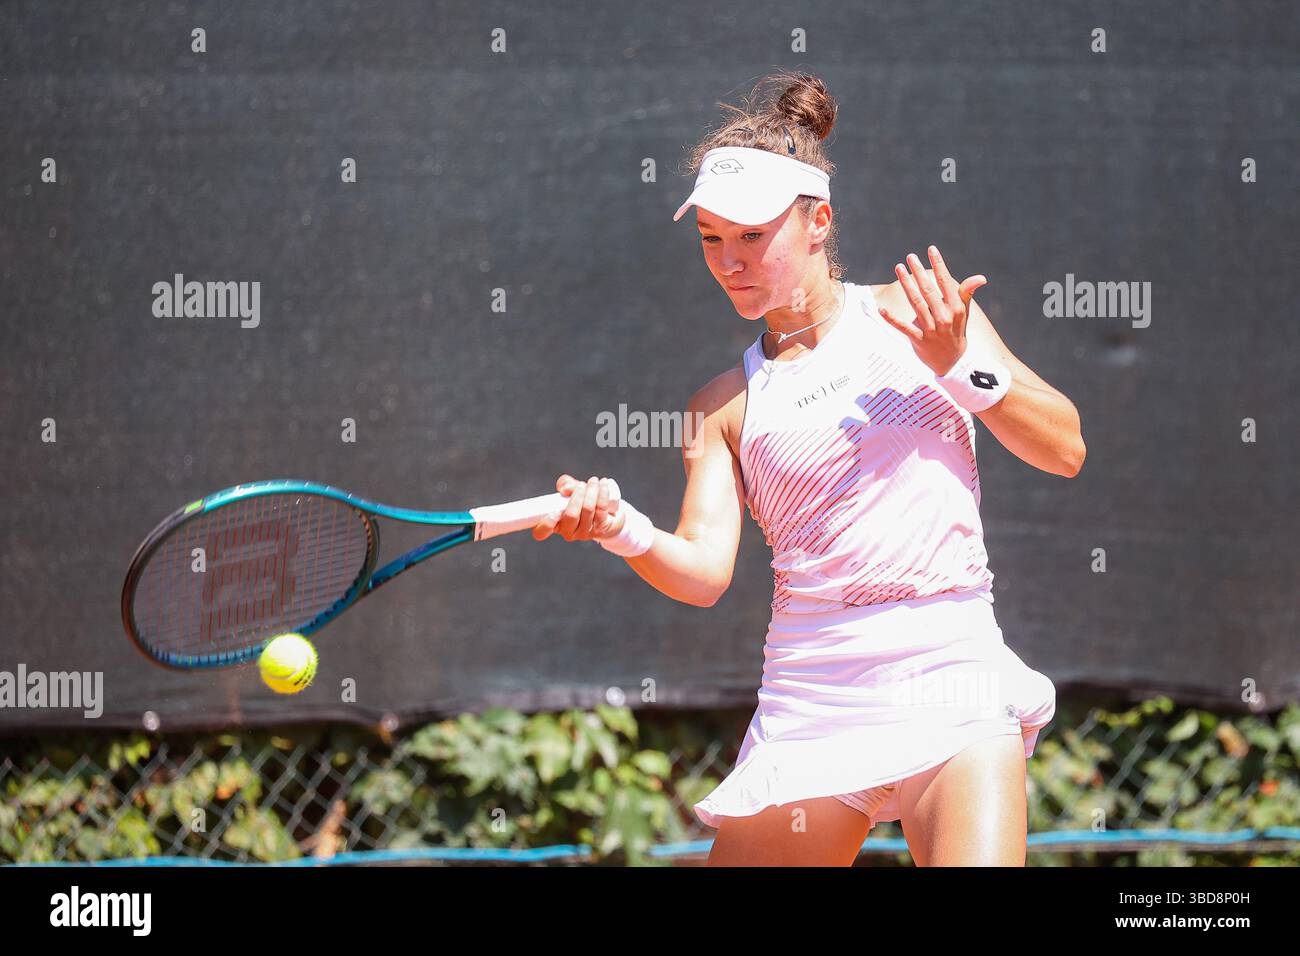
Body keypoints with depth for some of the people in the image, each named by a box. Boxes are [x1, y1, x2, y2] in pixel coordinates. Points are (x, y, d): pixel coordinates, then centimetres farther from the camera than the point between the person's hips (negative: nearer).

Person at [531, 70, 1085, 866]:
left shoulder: (917, 313, 9)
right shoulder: (726, 405, 12)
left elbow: (1065, 449, 7)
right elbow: (704, 570, -1)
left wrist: (961, 368, -8)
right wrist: (624, 530, -21)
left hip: (949, 665, -3)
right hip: (812, 695, 3)